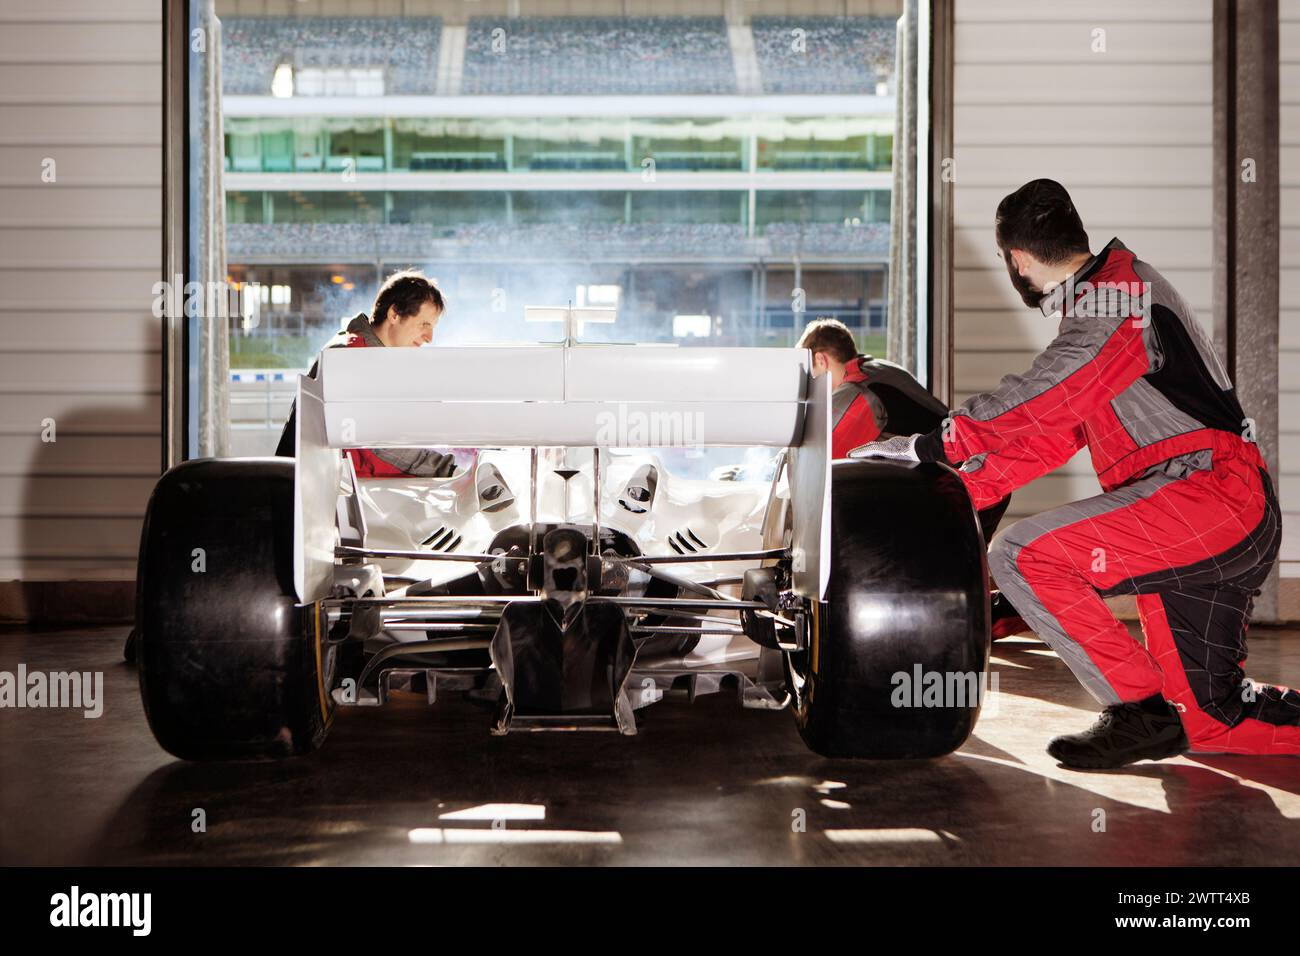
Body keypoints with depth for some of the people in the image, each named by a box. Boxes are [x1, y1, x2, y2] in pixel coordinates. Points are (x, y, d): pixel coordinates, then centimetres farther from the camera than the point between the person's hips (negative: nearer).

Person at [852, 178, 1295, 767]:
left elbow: (1048, 397, -20)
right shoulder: (1103, 301, 24)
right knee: (1208, 724, 11)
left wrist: (932, 446, -15)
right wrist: (955, 489, 17)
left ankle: (1141, 708, -13)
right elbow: (1055, 433, 23)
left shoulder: (1120, 285, -7)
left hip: (1205, 490, -10)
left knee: (1023, 555, -17)